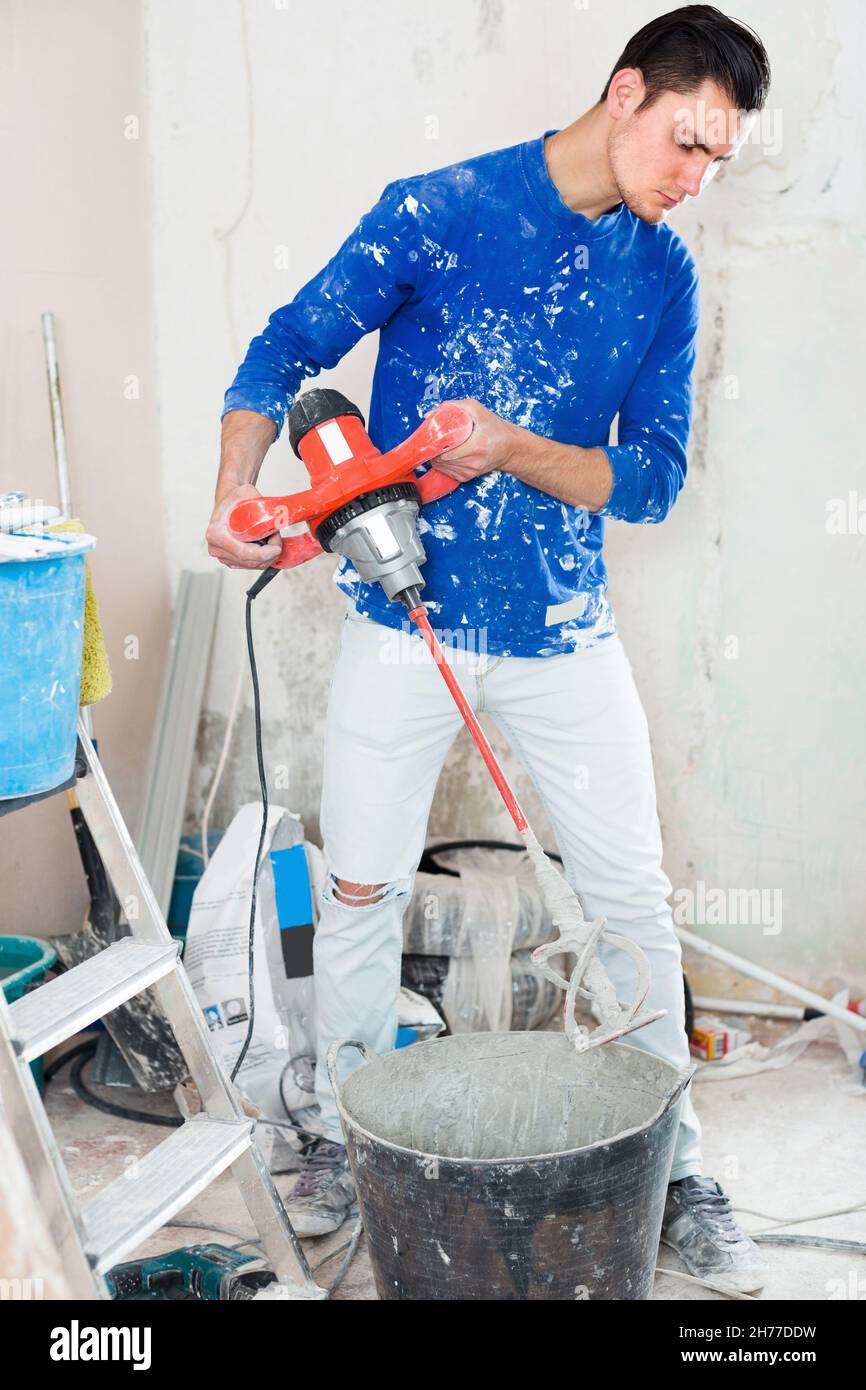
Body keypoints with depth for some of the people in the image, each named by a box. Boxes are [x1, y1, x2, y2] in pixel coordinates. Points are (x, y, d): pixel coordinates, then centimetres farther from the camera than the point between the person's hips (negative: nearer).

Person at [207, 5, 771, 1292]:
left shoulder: (663, 275, 3)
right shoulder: (437, 211, -7)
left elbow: (653, 475, -2)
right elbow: (287, 348, -4)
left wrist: (515, 450, -20)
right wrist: (235, 493, -20)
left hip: (565, 634, 3)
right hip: (404, 621, -2)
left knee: (633, 898, 4)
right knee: (362, 892, 7)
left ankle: (678, 1171, 21)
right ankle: (346, 1137, 29)